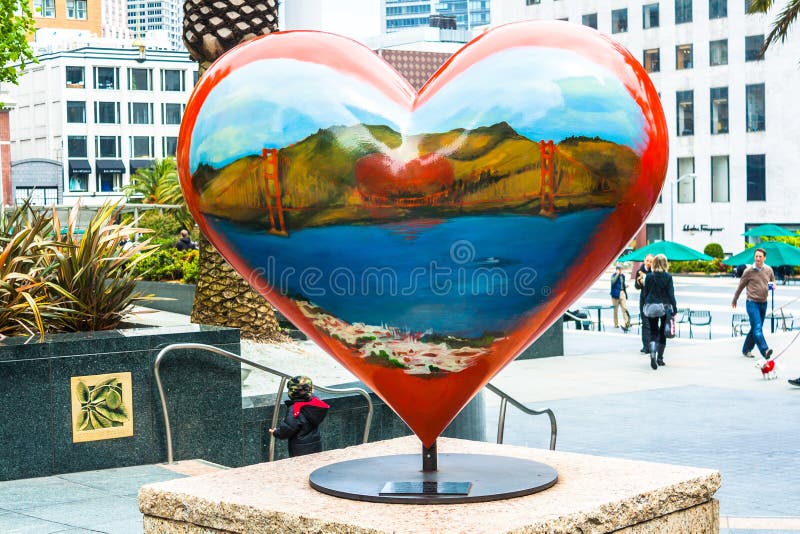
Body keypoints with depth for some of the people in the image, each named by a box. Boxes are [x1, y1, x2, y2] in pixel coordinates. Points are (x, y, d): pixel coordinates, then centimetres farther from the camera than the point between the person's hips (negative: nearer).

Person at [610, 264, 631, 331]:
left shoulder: (623, 276, 14)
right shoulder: (614, 275, -4)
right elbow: (613, 282, -24)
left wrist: (625, 285, 6)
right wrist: (617, 274, -21)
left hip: (622, 293, 4)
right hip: (616, 293, -4)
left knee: (625, 308, -7)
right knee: (615, 309, 3)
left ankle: (627, 323, -12)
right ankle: (616, 324, 11)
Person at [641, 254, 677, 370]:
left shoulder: (649, 277, -2)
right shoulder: (668, 277, -8)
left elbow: (645, 293, 3)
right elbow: (671, 294, -8)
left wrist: (646, 306, 13)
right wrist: (674, 308, -1)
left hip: (651, 306, 1)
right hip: (665, 307, -1)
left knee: (653, 333, 4)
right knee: (663, 333, 13)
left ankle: (653, 355, -21)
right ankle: (660, 358, 17)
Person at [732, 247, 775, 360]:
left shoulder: (769, 270, 5)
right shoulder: (748, 271, -6)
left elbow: (773, 281, 24)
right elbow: (741, 286, 4)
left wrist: (773, 285, -2)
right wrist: (734, 300, 14)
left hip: (763, 303, 5)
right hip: (752, 303, -5)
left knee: (755, 329, 10)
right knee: (757, 327, -17)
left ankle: (746, 350, 22)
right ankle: (765, 350, -27)